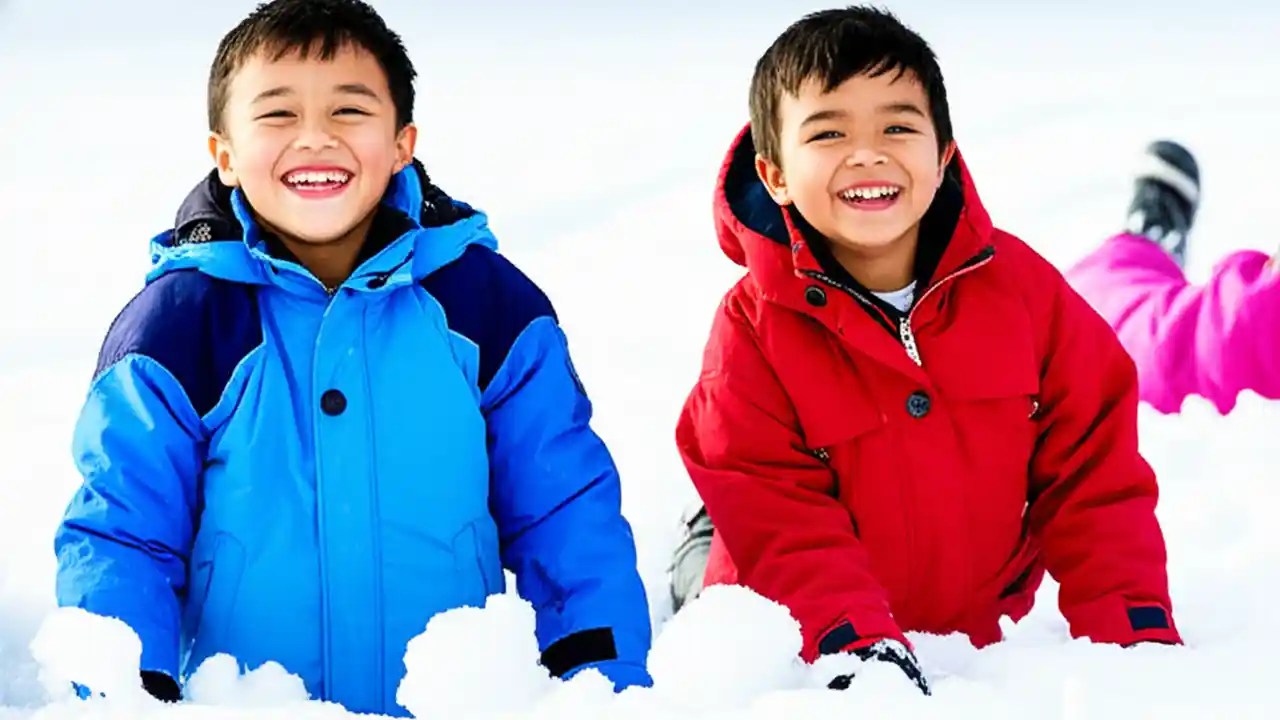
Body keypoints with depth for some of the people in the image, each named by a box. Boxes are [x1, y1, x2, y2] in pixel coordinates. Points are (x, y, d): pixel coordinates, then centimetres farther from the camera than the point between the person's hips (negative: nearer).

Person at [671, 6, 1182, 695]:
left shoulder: (1022, 286, -15)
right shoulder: (756, 329, -20)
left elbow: (1092, 469, -11)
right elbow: (780, 520, -24)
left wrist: (1134, 635, -20)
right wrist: (858, 643, -38)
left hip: (983, 631, 3)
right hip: (804, 644, -3)